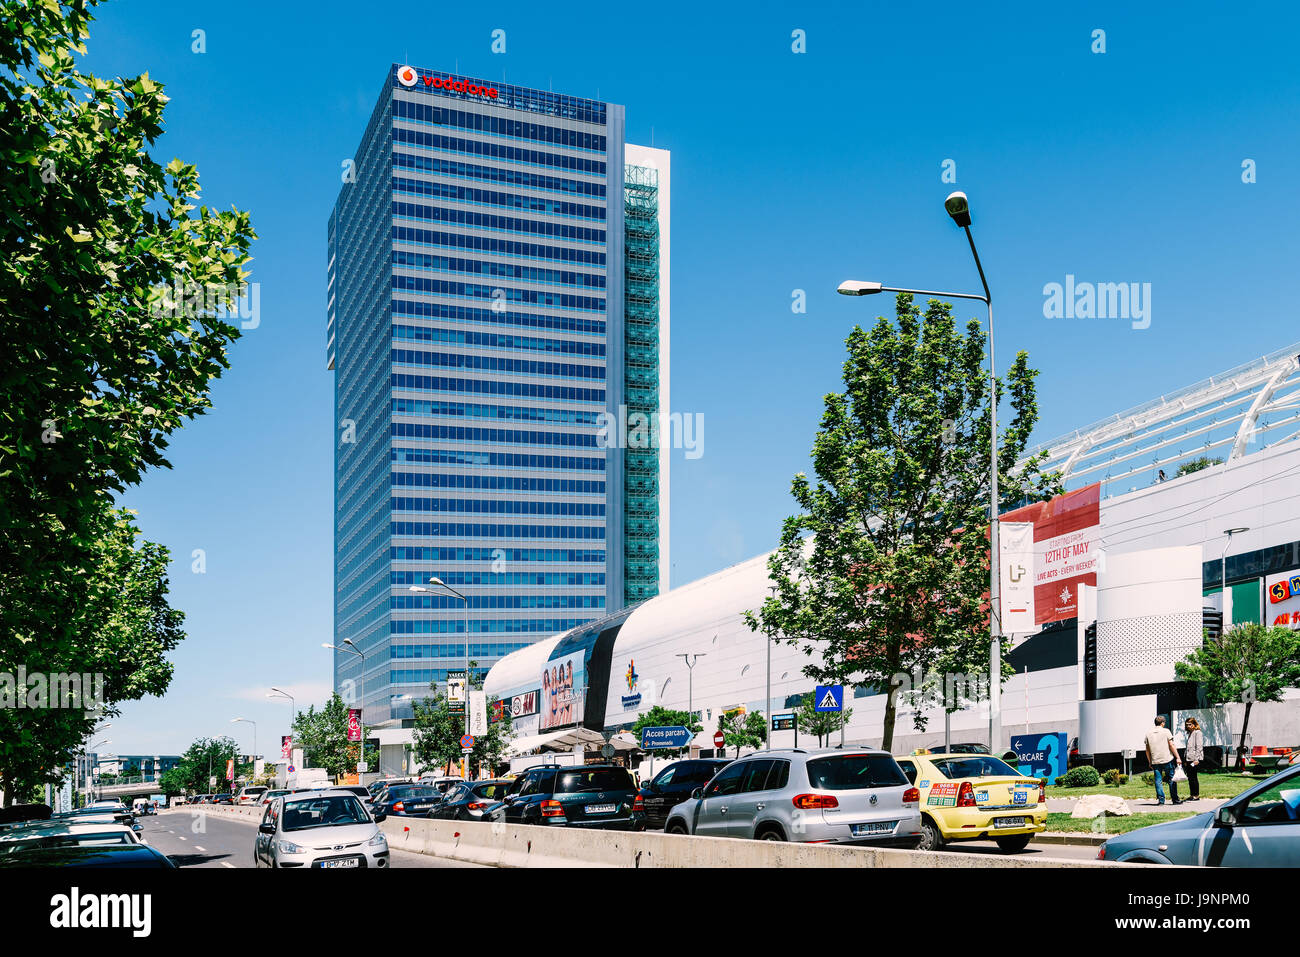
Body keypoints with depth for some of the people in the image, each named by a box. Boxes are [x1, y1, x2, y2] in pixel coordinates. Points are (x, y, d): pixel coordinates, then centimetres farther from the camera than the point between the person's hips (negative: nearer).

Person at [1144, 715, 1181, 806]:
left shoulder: (1148, 733, 7)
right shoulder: (1165, 731, -3)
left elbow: (1147, 750, 9)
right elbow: (1171, 745, -8)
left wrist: (1150, 762, 17)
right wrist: (1177, 758, -5)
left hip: (1155, 761, 3)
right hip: (1167, 760, -3)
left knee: (1158, 781, 5)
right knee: (1171, 779, 7)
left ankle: (1161, 800, 0)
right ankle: (1175, 799, 9)